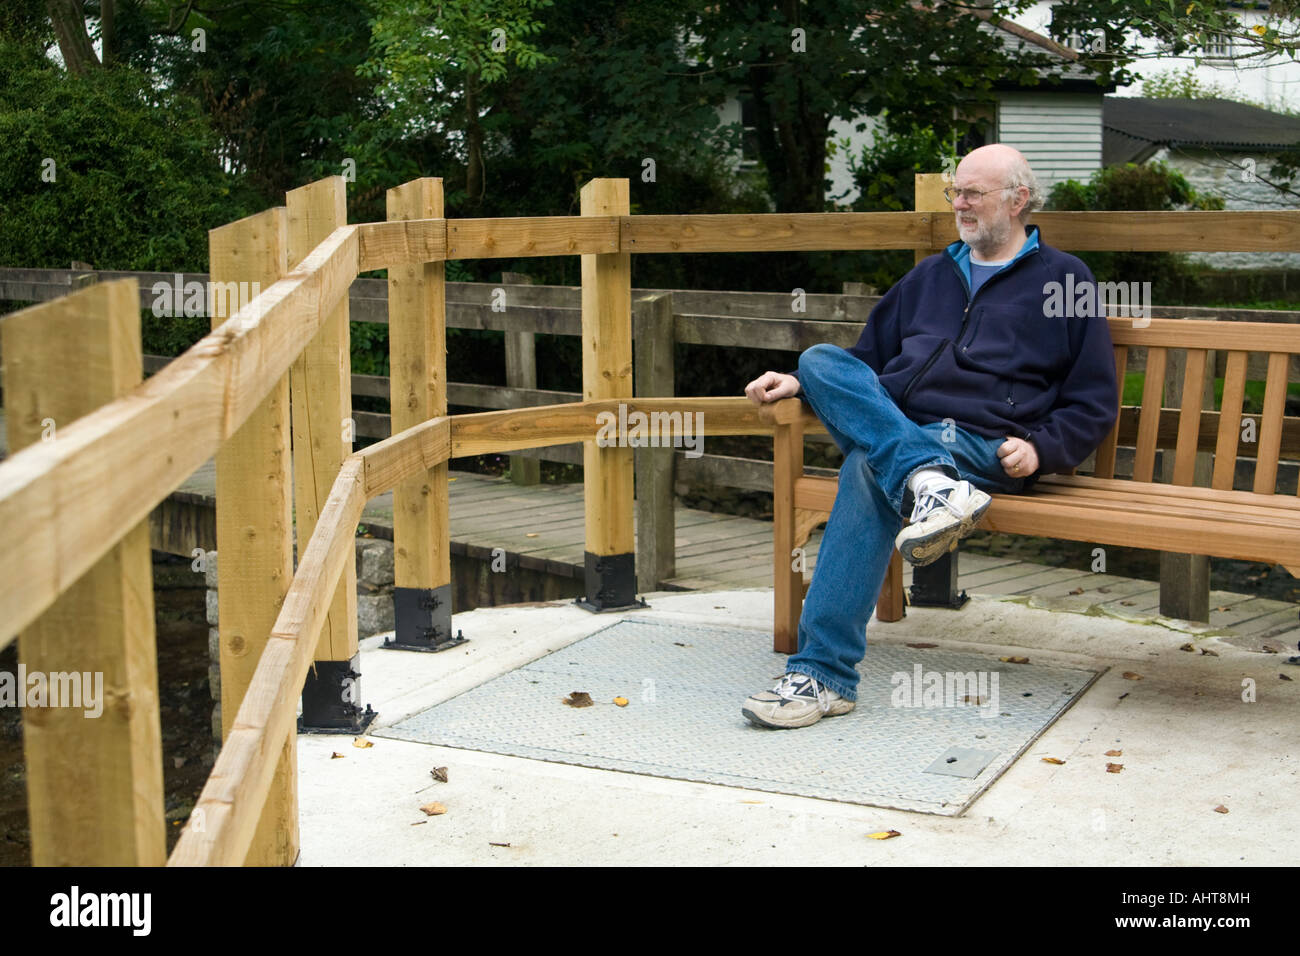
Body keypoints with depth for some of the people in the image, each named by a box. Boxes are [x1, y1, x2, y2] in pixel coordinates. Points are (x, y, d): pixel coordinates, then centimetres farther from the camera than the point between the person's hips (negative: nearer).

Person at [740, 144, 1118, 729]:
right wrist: (801, 385, 16)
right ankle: (931, 483, -45)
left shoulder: (1064, 281, 16)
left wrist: (1040, 450, -7)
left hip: (983, 446, -5)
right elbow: (867, 359, 35)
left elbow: (1094, 405, 11)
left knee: (869, 471, -37)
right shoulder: (932, 275, 31)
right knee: (820, 358, -24)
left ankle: (824, 675, -40)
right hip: (888, 427, 5)